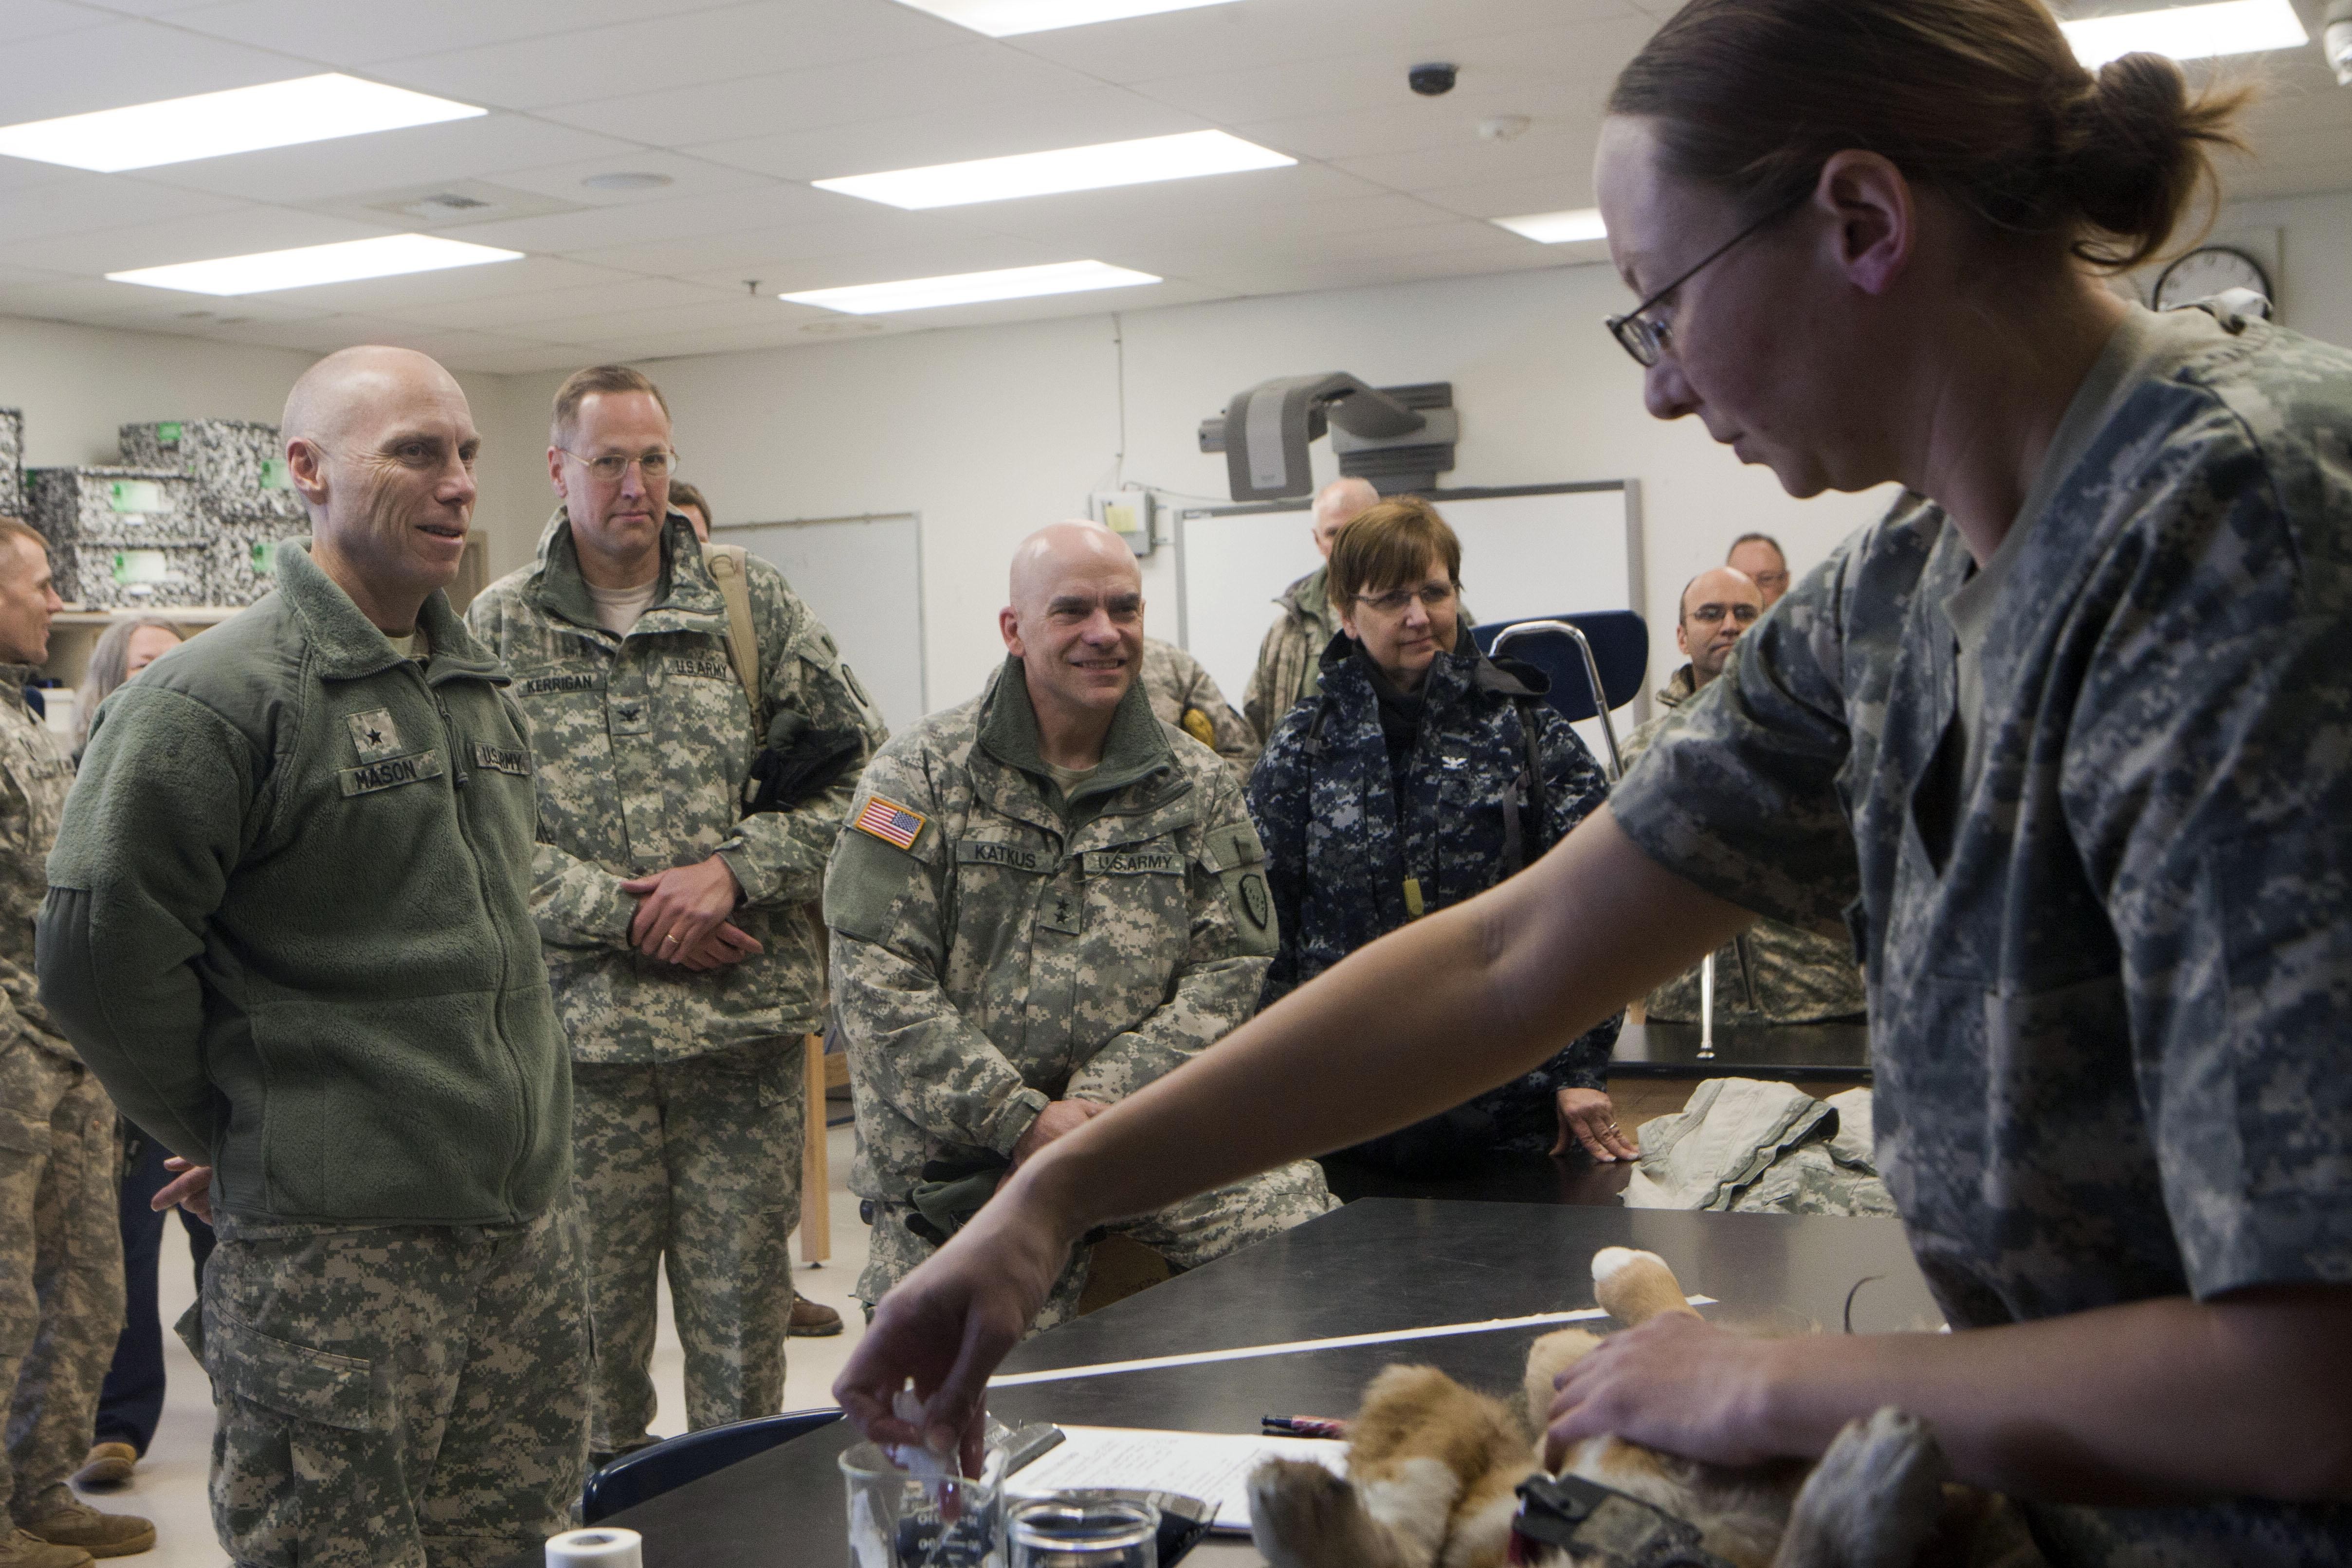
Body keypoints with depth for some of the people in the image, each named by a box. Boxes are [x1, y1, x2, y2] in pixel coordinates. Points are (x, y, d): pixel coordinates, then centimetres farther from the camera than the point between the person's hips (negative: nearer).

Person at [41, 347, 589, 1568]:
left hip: (527, 1226, 8)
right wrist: (224, 1136, -5)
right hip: (333, 1250, -7)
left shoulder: (480, 685, 13)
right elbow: (97, 955, -16)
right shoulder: (215, 697, -13)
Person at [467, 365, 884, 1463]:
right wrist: (626, 913, -12)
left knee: (743, 1308, 8)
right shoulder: (498, 629, 3)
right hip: (581, 1021, 0)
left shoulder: (752, 602, 4)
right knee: (590, 1306, 10)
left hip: (747, 1014, 1)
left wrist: (737, 870, -9)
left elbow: (859, 766, 3)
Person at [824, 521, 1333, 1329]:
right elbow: (877, 980, -7)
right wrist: (1019, 1119, -14)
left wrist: (1105, 1101, -12)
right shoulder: (919, 776, -1)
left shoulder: (1198, 786, 8)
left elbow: (1228, 968, 2)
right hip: (955, 1157, -2)